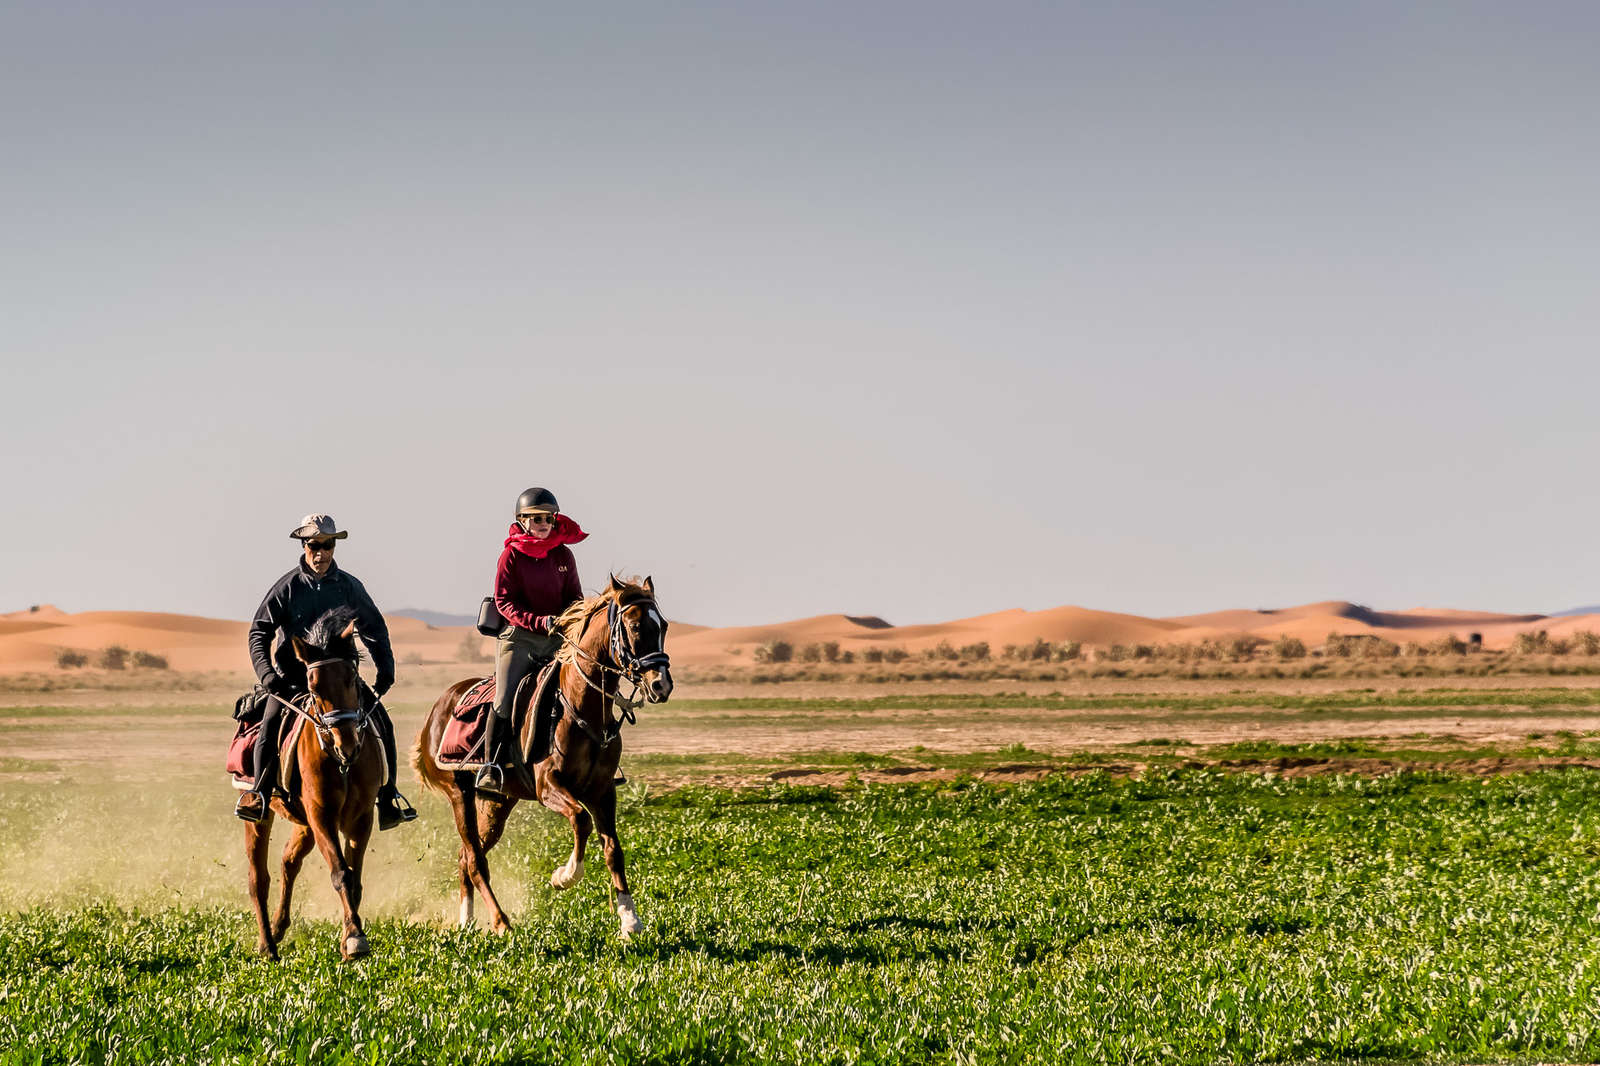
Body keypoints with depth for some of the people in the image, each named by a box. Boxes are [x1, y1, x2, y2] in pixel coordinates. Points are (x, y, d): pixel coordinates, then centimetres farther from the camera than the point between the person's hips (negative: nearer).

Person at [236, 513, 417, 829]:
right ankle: (259, 795, -12)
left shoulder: (349, 587, 5)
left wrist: (385, 670, 4)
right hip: (293, 675, -2)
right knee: (271, 722, -26)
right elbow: (259, 631, 0)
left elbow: (374, 629, 16)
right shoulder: (288, 587, -1)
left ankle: (388, 800, -2)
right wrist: (265, 672, -15)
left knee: (381, 721, -10)